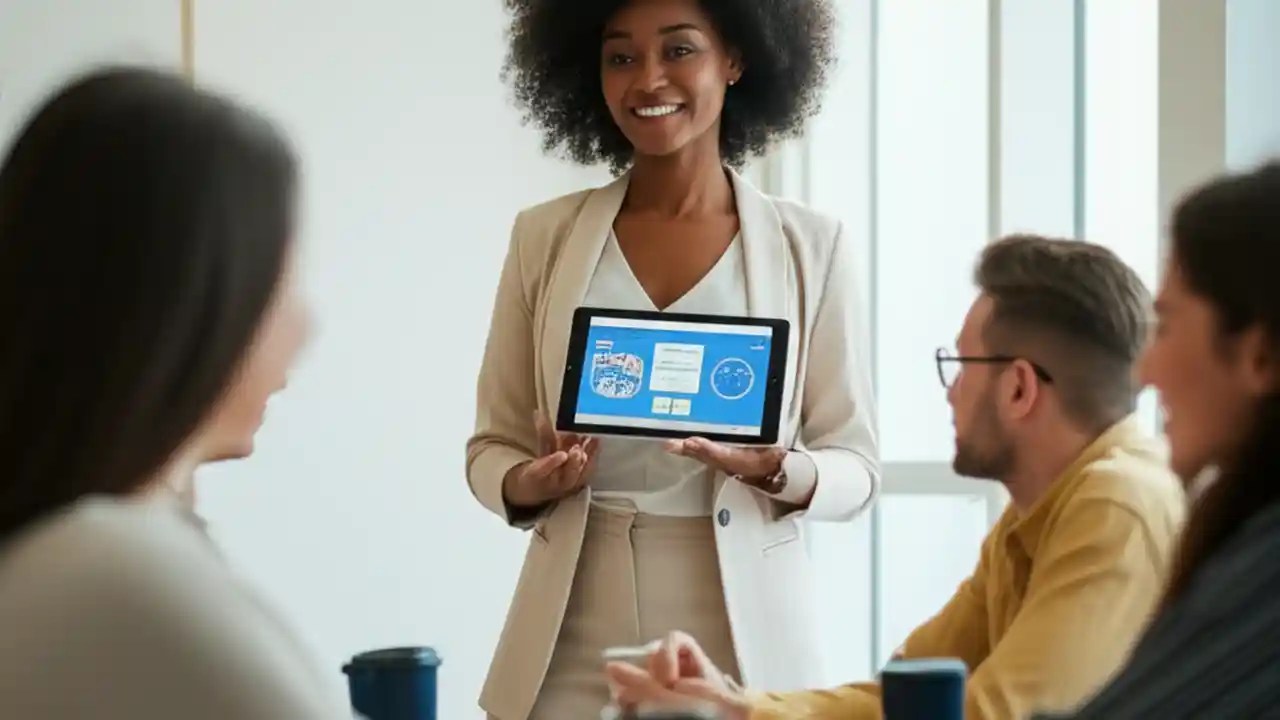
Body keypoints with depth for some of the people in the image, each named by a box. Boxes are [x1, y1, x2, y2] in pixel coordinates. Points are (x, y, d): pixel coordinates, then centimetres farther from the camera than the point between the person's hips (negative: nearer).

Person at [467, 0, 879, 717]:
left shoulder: (812, 246, -1)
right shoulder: (544, 237, 3)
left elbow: (856, 465, 1)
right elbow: (493, 447, 7)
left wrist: (774, 471, -19)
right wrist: (530, 485, -14)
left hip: (743, 634, -1)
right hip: (575, 644, 1)